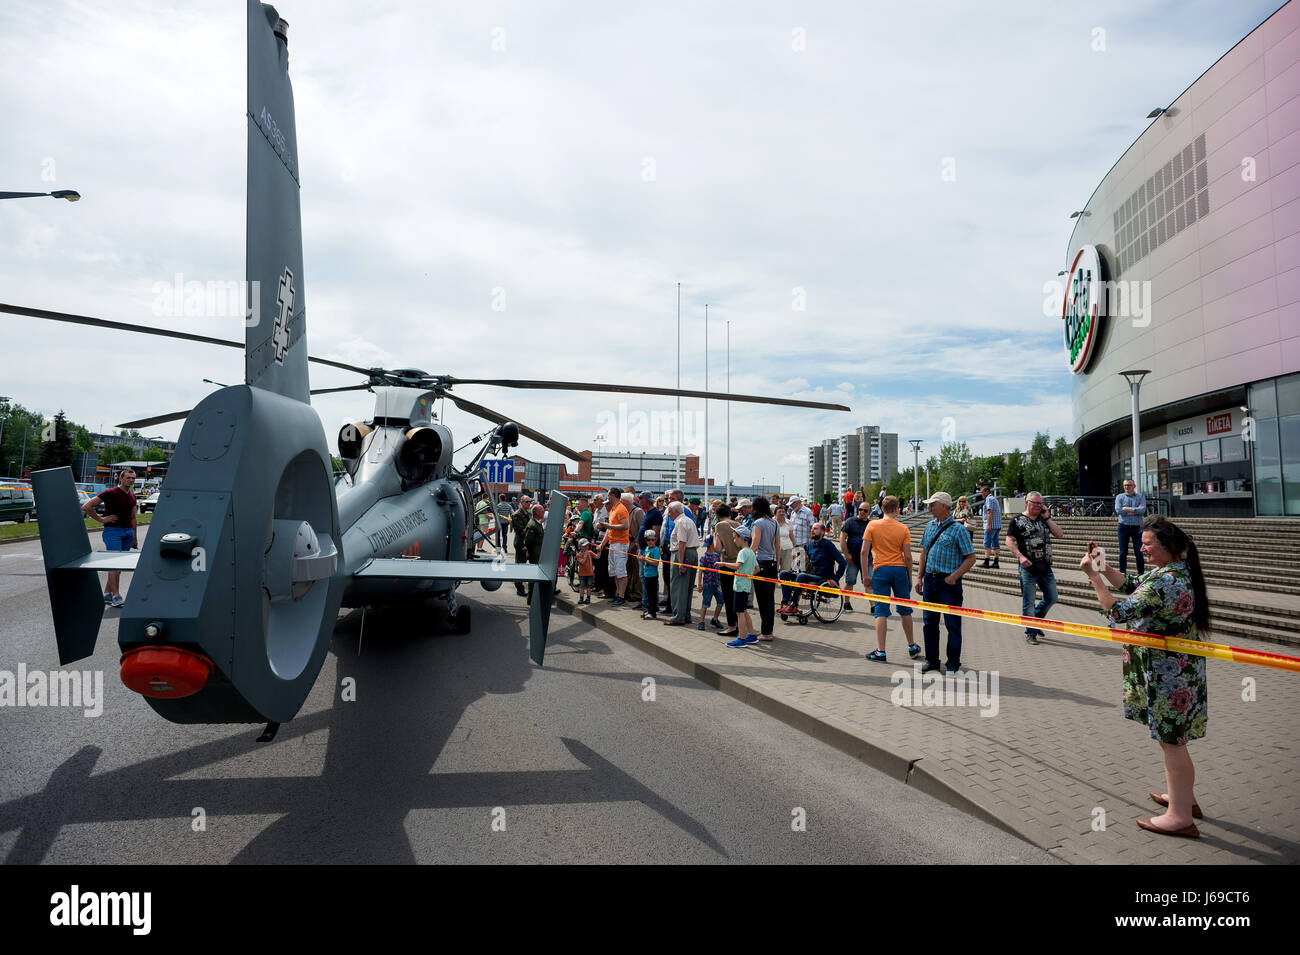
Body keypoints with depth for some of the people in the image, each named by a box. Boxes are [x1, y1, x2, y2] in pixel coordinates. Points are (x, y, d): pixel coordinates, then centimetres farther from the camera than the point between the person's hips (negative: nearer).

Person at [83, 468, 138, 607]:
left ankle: (107, 594, 15)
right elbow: (86, 507, -10)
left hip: (128, 532, 7)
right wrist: (101, 519, -8)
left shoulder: (132, 496, 15)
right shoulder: (110, 493, -7)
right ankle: (116, 596, -15)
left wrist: (134, 538, 22)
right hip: (113, 531, -7)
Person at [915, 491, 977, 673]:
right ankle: (931, 660, 23)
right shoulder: (930, 526, 10)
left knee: (952, 624, 1)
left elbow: (971, 558, -9)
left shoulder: (958, 529, -9)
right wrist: (919, 577, 11)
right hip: (930, 580, 6)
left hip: (949, 582, -6)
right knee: (929, 622, 11)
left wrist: (954, 576, -18)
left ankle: (954, 663, 13)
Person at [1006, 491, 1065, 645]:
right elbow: (1009, 541, -8)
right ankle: (1031, 633, 10)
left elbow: (1060, 534, 5)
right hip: (1028, 567, -5)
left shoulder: (1044, 519, 15)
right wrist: (1020, 556, -21)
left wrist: (1046, 517, -1)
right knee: (1028, 601, 0)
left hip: (1046, 567, 5)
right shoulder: (1017, 520, -1)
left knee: (1052, 598, 10)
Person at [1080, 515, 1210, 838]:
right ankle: (1184, 798, 38)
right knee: (1171, 738, 23)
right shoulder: (1178, 571, 7)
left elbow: (1118, 611, -27)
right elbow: (1132, 585, 17)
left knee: (1171, 740, 0)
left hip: (1168, 674, -11)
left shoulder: (1166, 582, -26)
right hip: (1175, 668, 11)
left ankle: (1180, 817, 11)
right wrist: (1103, 566, 4)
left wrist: (1093, 576, -21)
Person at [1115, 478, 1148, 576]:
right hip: (1123, 526, 0)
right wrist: (1136, 510, -8)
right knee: (1123, 552, 3)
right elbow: (1118, 511, -10)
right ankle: (1122, 573, 11)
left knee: (1139, 552, -1)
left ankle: (1141, 574, 8)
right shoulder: (1119, 497, 6)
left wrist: (1128, 509, -11)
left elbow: (1142, 510, -12)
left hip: (1137, 527, 0)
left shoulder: (1140, 497, 6)